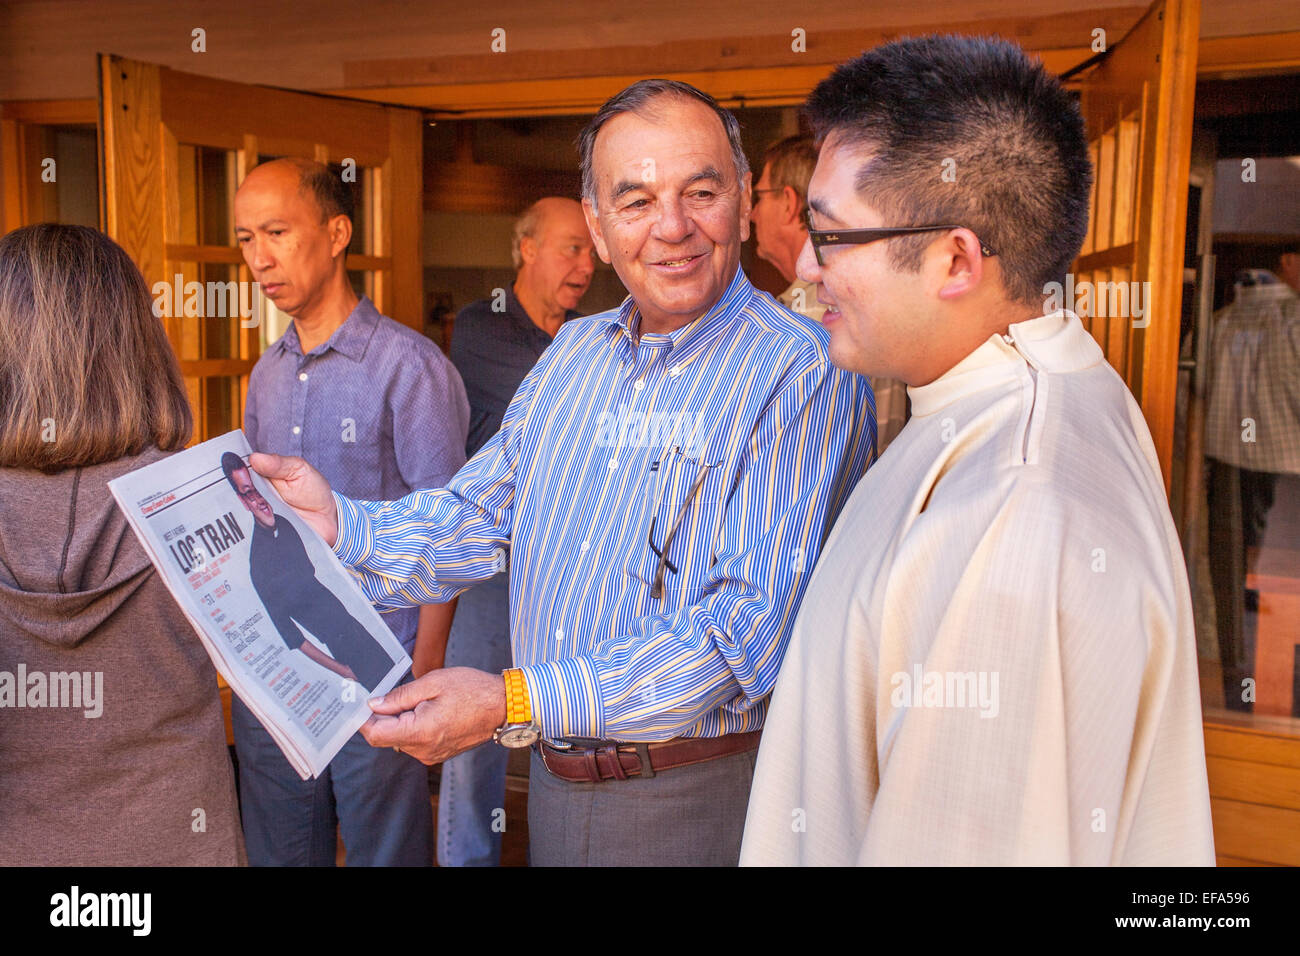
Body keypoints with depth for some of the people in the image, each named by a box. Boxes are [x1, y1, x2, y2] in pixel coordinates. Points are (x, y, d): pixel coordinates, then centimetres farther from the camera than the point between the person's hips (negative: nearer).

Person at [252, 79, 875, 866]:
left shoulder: (806, 374, -18)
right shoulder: (574, 351, 6)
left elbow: (754, 626, -25)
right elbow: (478, 517, 8)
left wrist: (516, 704, -29)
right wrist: (340, 524, -10)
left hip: (700, 800, -5)